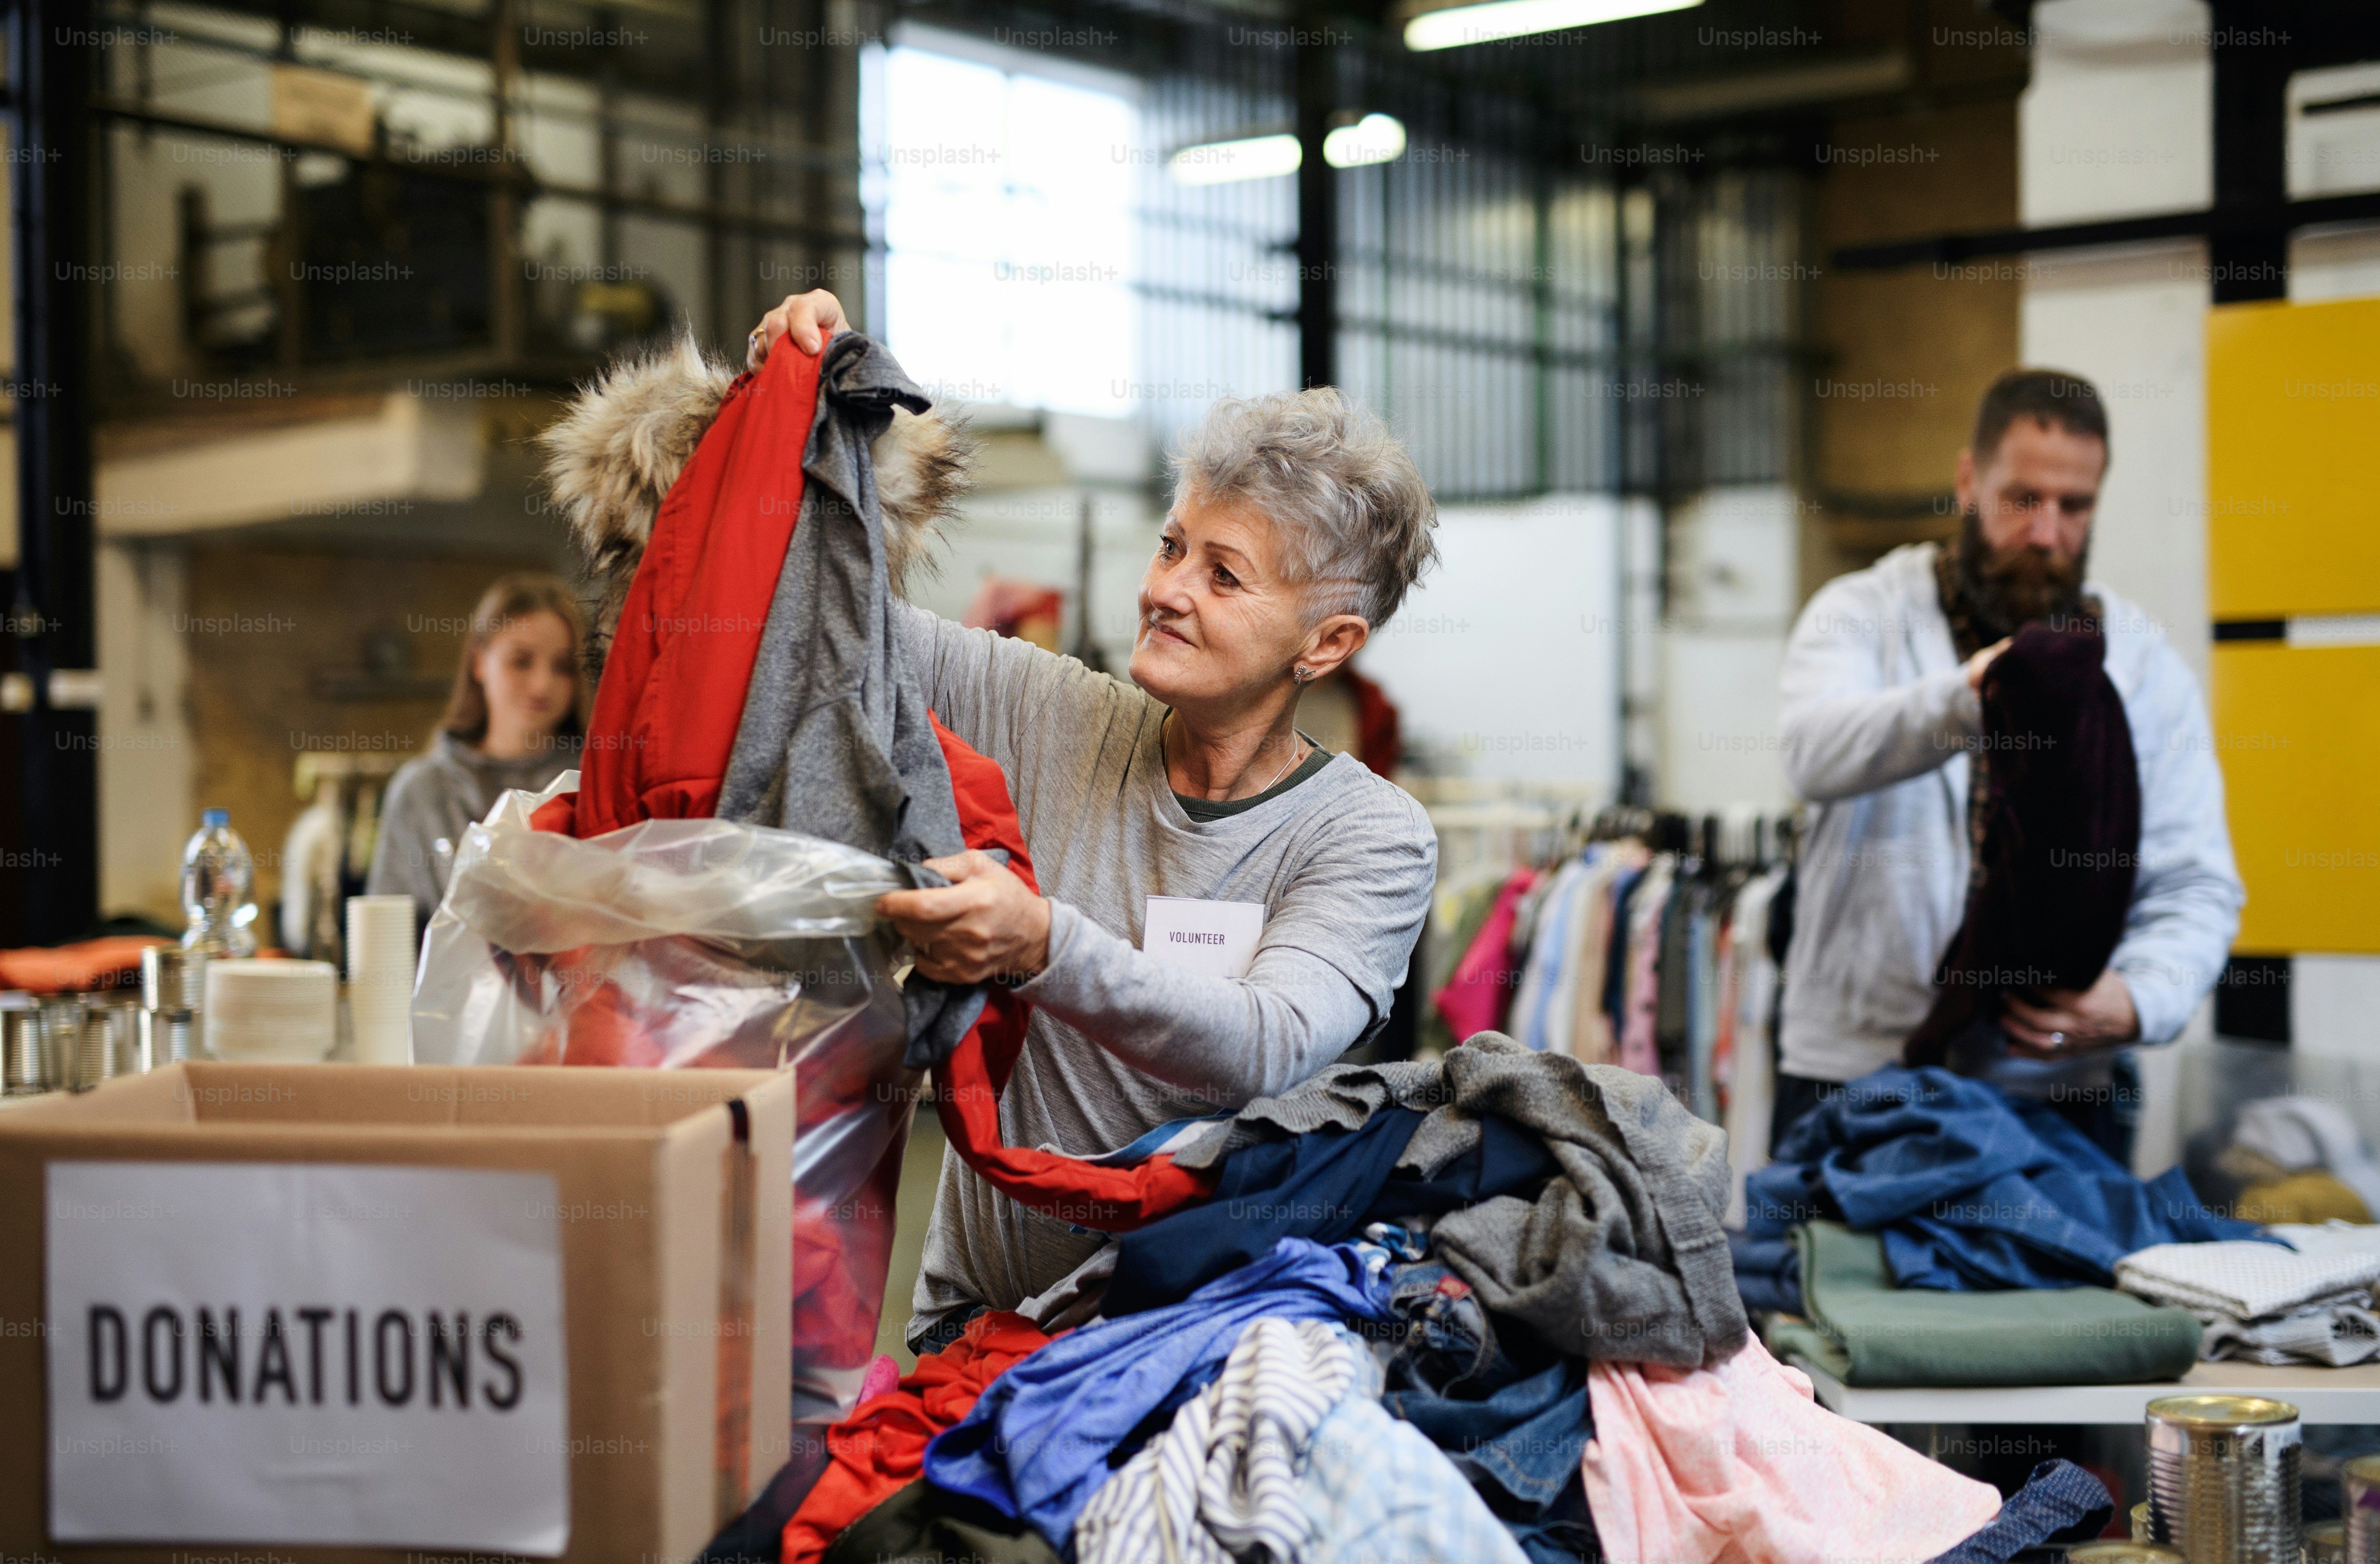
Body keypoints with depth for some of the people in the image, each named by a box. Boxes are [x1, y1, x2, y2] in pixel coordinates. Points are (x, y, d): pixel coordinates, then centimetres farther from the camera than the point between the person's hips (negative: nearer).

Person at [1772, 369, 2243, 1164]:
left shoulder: (2145, 665, 10)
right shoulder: (1861, 613, 4)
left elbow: (2195, 888, 4)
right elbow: (1819, 753, -19)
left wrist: (2134, 1002, -17)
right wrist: (1965, 697, -37)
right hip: (1857, 1072, -1)